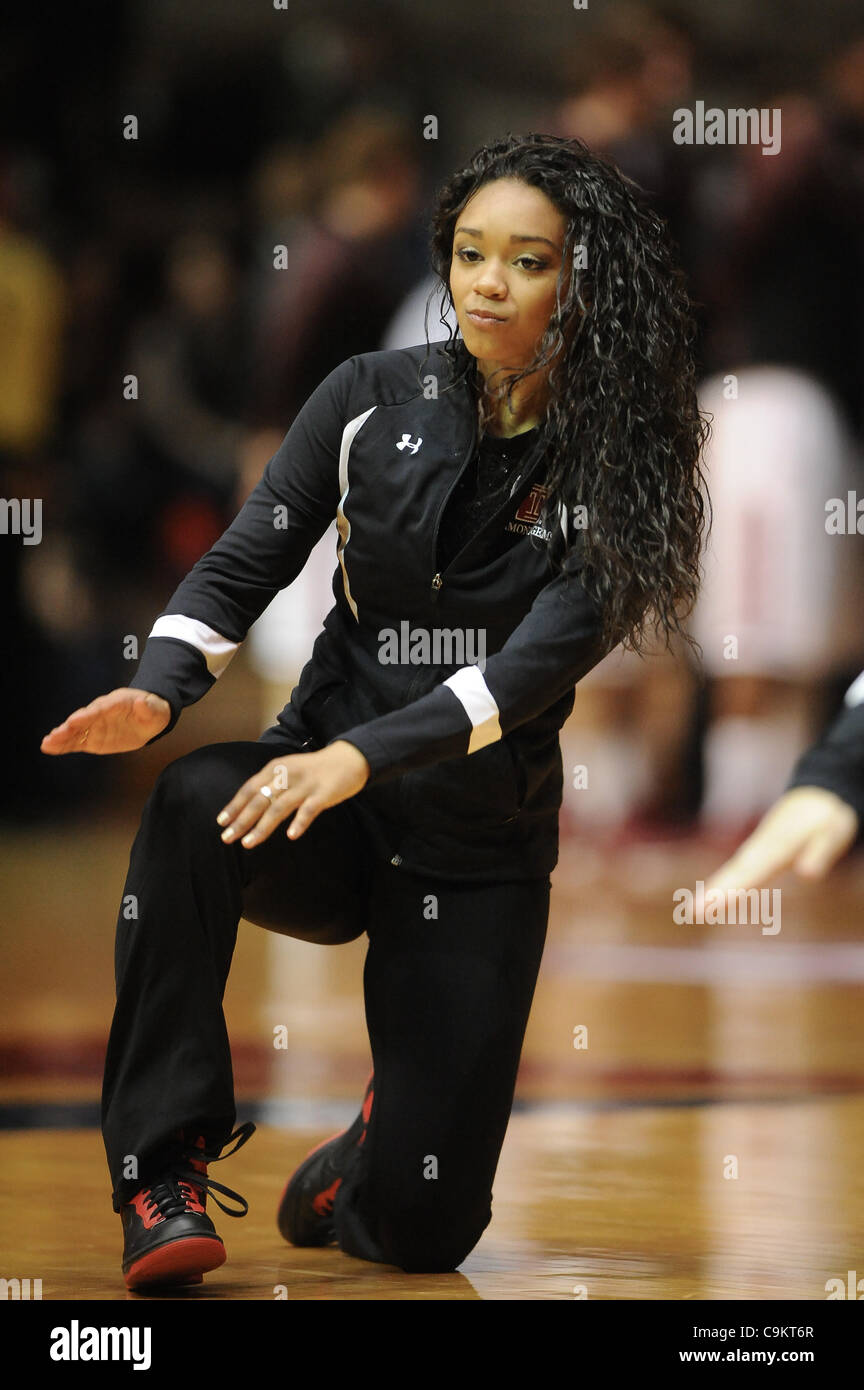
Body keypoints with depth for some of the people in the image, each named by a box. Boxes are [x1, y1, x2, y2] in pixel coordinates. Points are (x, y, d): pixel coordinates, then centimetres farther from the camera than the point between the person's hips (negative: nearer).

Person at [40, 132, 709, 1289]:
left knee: (422, 1230, -5)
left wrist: (356, 757, -35)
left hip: (478, 855, -1)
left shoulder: (615, 467, -9)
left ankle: (359, 1168, 36)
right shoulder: (376, 401, -1)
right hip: (327, 815, 1)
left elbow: (533, 668, -21)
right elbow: (243, 565, -2)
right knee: (192, 802, -37)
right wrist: (159, 692, -24)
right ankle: (164, 1171, -25)